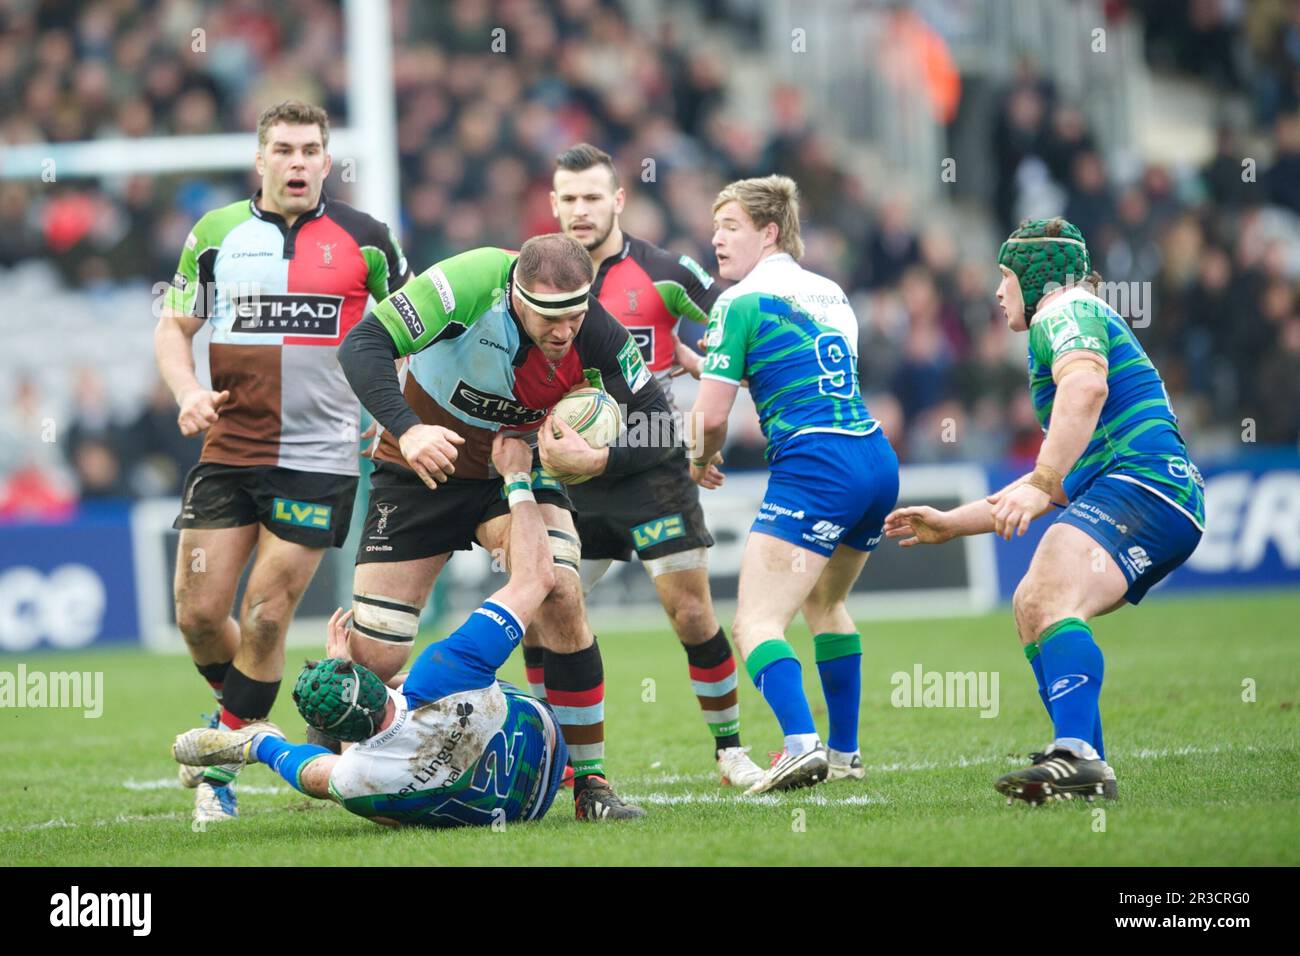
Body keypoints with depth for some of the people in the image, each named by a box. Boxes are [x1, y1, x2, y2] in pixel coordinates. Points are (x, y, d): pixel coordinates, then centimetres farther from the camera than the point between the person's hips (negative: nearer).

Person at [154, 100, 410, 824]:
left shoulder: (365, 239, 1)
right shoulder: (215, 234, 5)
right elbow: (175, 327, 11)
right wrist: (188, 391, -8)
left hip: (319, 458, -2)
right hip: (227, 451, 2)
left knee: (266, 619, -6)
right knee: (199, 613, -1)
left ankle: (222, 764, 8)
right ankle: (243, 716, 28)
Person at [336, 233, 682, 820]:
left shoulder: (597, 337, -23)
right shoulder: (474, 281, -32)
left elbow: (663, 429, -16)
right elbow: (363, 347, -34)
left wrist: (592, 460, -34)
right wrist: (407, 430, -48)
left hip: (519, 470, 2)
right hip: (424, 465, -2)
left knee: (561, 594, -24)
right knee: (374, 658, -6)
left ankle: (591, 783, -11)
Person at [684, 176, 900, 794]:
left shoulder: (742, 302, -5)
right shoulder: (829, 292, 18)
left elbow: (709, 417, -8)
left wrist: (701, 460, 14)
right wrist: (725, 357, 27)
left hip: (815, 468, -8)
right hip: (878, 461, 8)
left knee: (756, 623, -11)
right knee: (824, 603, 29)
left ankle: (801, 743, -32)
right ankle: (843, 753, 32)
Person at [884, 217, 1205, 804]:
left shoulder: (1066, 311, 2)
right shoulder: (1069, 324, 34)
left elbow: (1086, 386, -24)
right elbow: (1059, 480, 40)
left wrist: (1043, 485, -31)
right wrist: (952, 524, 41)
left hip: (1141, 483, -11)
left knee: (1051, 598, -28)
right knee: (1031, 606, 19)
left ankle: (1079, 758, -47)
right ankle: (1084, 766, 13)